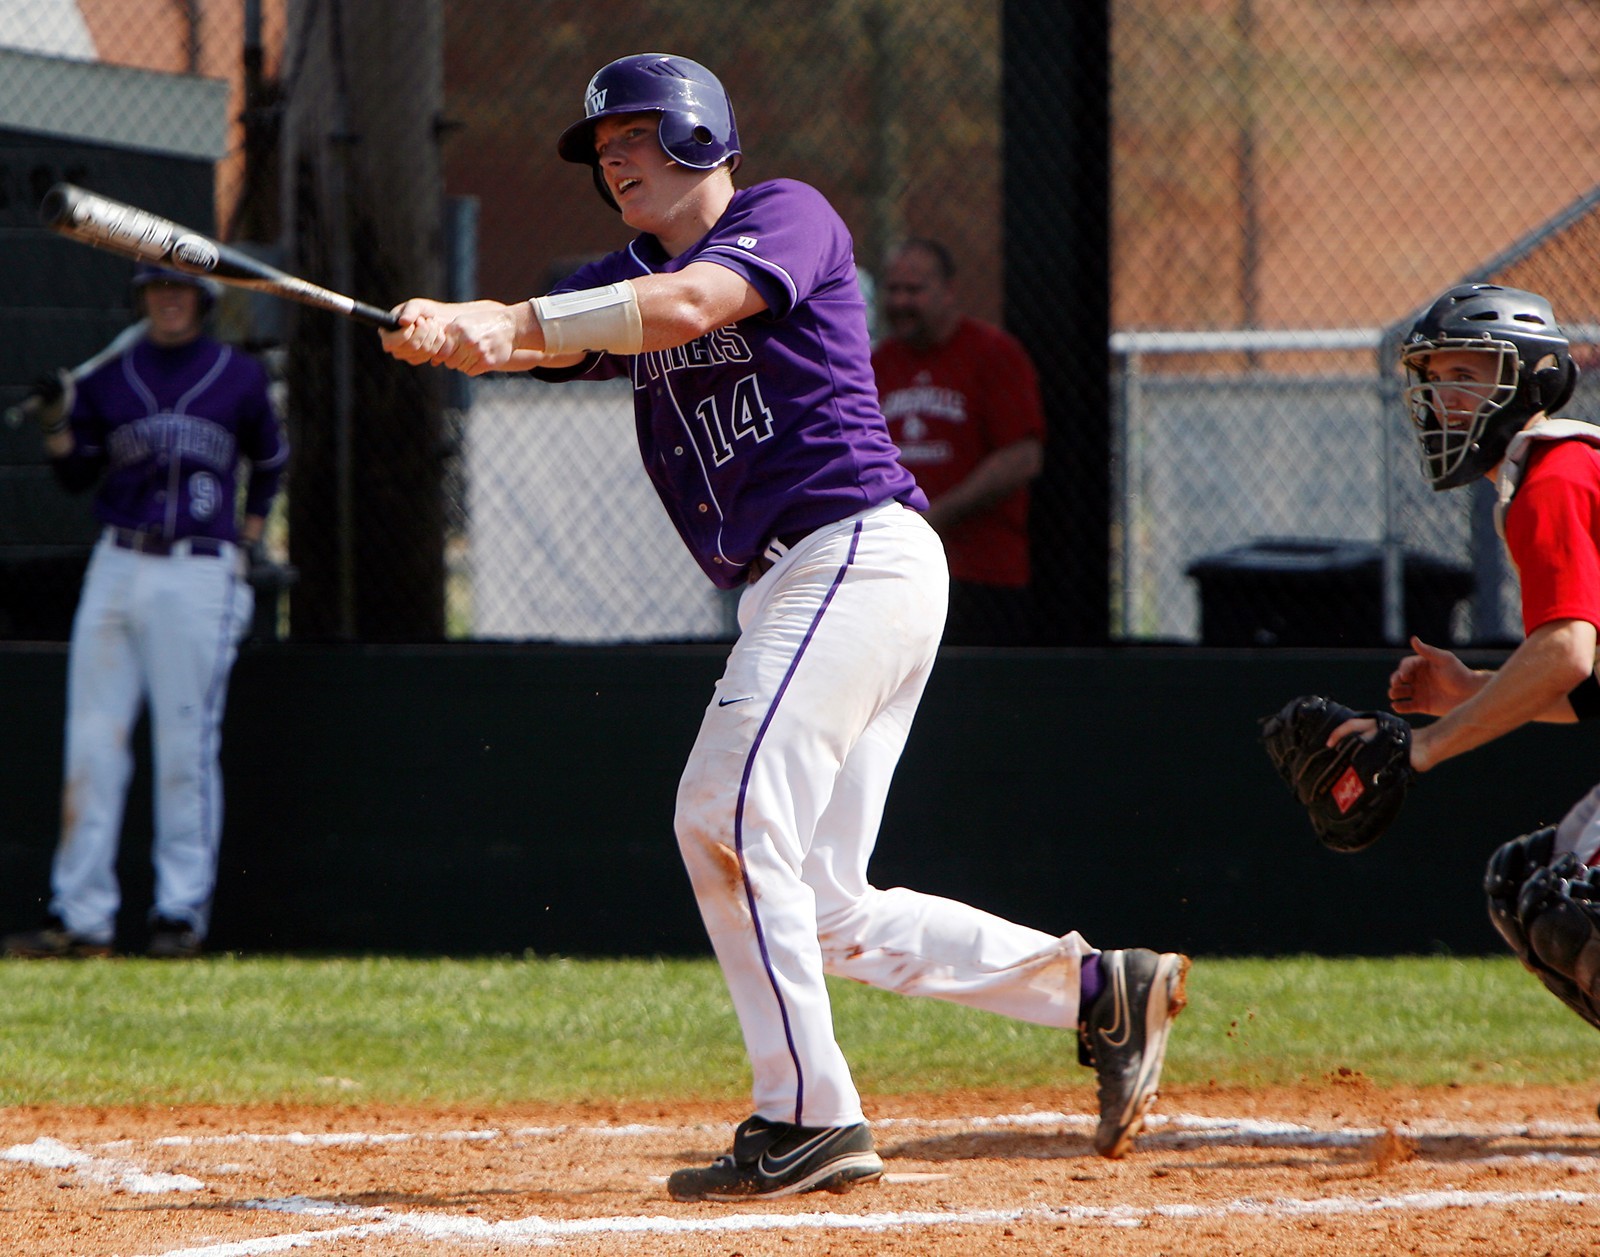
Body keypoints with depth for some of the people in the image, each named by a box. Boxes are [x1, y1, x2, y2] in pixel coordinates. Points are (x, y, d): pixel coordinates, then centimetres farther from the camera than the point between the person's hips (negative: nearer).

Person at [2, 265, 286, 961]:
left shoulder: (239, 376, 5)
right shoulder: (109, 375, 9)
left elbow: (269, 459, 22)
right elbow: (78, 477, 10)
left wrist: (252, 524, 13)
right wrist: (59, 431, -8)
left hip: (199, 577, -2)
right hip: (116, 568, 2)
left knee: (186, 746, -4)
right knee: (92, 743, -1)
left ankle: (182, 911, 1)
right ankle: (81, 915, 1)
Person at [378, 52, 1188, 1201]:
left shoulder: (788, 214, -2)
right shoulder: (623, 285, 20)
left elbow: (690, 304, -21)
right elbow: (527, 335, 2)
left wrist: (517, 325, -27)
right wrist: (445, 329, -21)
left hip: (861, 554, -9)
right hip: (788, 590, 9)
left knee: (728, 815, -19)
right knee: (823, 915, 6)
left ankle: (809, 1117, -17)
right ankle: (1099, 989, 14)